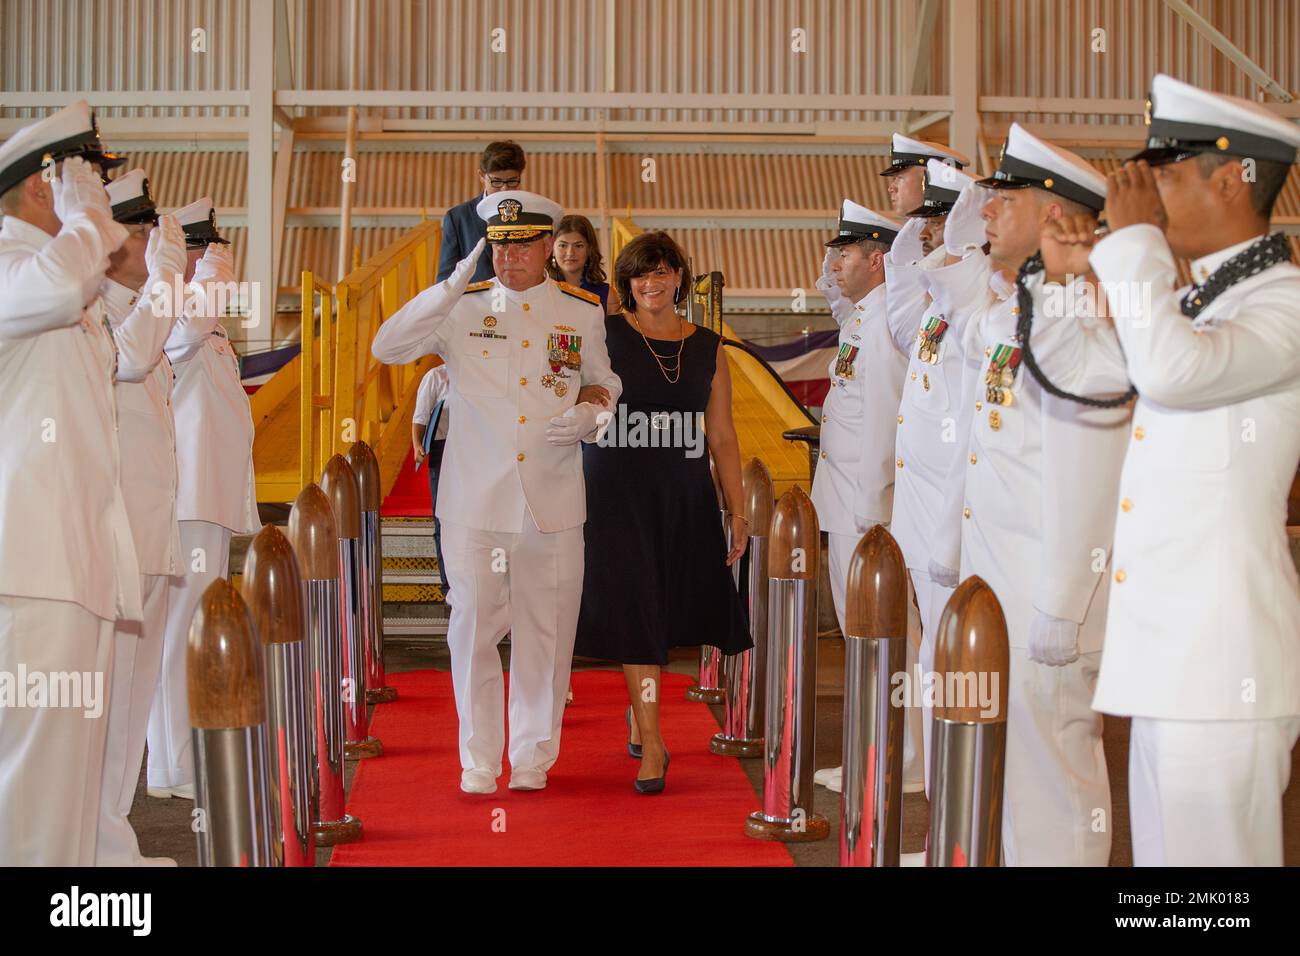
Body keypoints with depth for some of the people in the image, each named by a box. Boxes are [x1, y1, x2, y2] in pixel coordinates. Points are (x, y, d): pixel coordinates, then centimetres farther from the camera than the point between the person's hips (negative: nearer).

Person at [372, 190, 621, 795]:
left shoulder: (583, 312, 7)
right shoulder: (463, 308, 3)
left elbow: (605, 383, 20)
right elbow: (386, 348, -7)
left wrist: (586, 415, -4)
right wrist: (453, 287, -15)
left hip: (552, 501, 1)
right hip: (475, 500, -1)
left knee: (545, 632, 7)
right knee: (474, 627, 2)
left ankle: (533, 756, 21)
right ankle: (478, 760, 15)